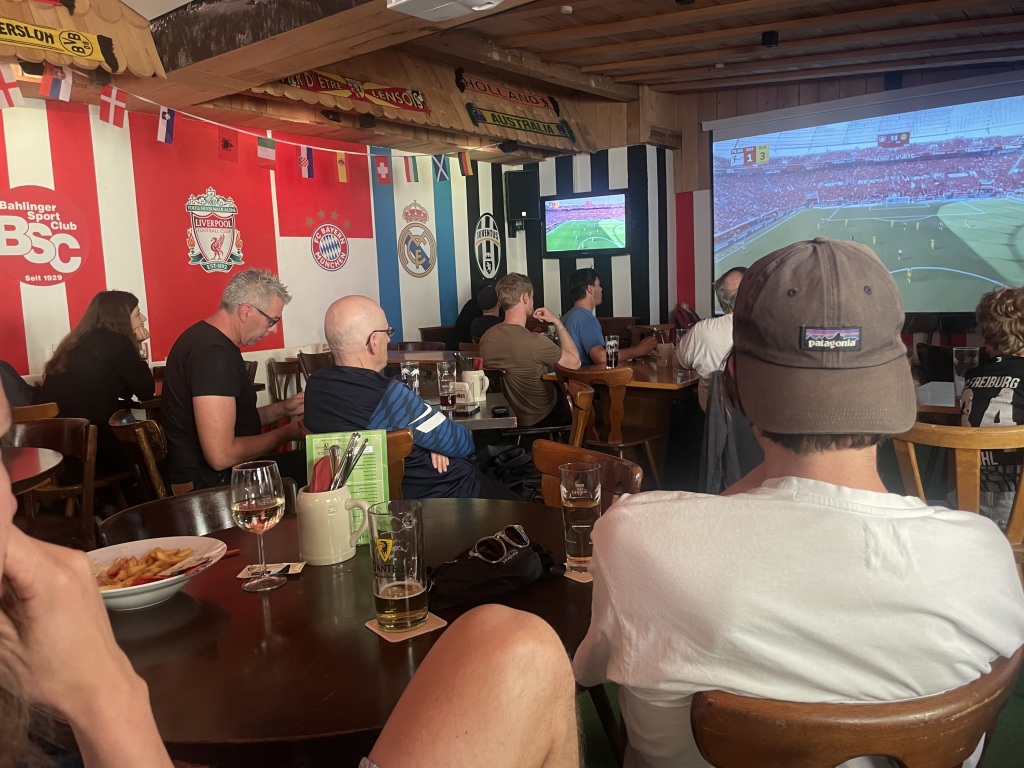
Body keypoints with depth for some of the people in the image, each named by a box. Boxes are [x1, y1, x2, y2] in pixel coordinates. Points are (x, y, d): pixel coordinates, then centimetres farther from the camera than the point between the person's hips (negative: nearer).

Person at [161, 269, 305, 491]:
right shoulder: (214, 354, -23)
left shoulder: (205, 337, 9)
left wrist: (281, 409, 8)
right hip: (210, 483, -10)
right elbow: (221, 455, -27)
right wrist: (285, 433, -14)